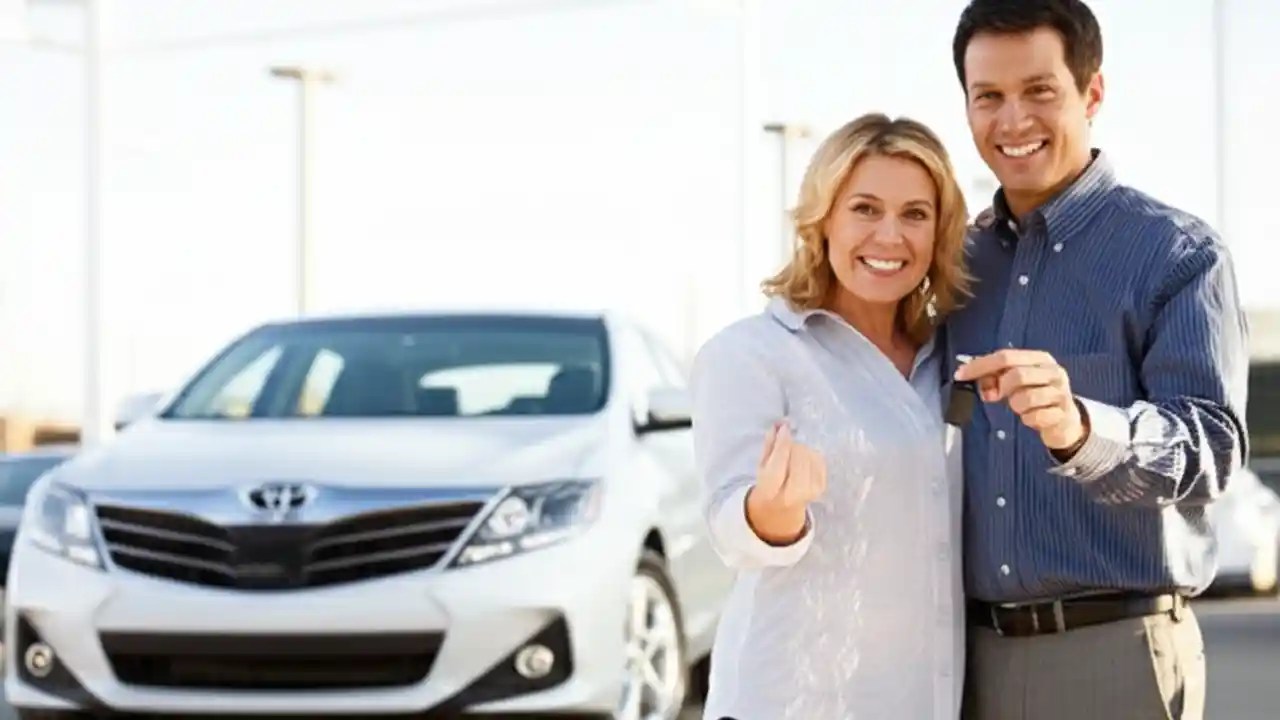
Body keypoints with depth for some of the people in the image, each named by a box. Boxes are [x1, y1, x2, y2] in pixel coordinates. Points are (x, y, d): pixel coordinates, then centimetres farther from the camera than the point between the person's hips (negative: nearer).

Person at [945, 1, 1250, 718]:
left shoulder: (1180, 253, -4)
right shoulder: (962, 259, 10)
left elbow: (1211, 447, -16)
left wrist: (1081, 428, -34)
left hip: (1116, 649, -4)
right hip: (976, 650, 4)